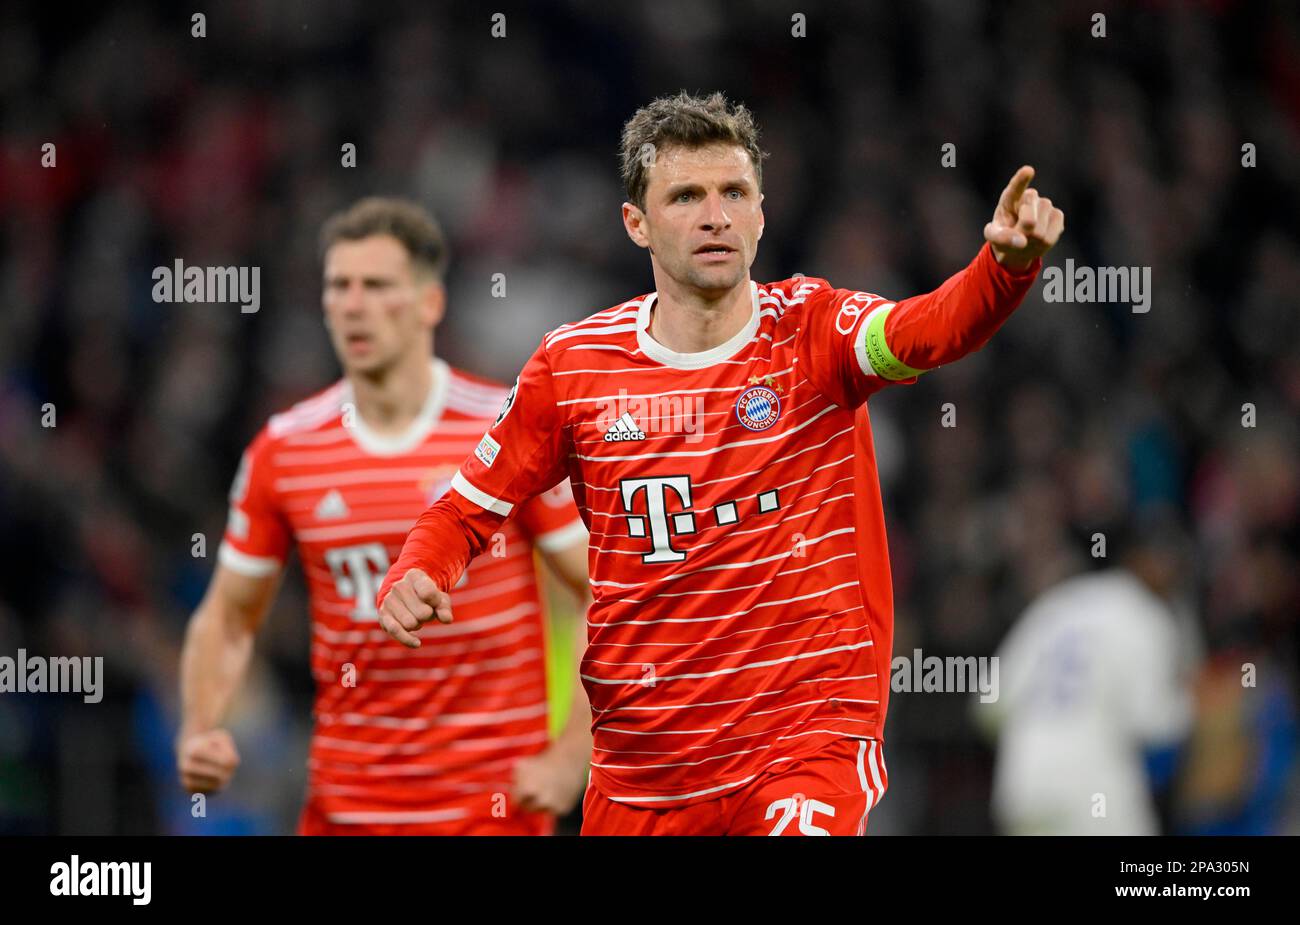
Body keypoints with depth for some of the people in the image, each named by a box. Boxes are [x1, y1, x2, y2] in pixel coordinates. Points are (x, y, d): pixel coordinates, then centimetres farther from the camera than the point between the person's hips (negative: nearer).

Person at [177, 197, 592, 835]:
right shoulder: (282, 452, 3)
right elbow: (228, 617, 13)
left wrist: (571, 756, -11)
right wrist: (199, 731, -5)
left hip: (494, 802, -3)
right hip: (344, 804, 3)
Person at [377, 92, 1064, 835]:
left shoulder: (814, 330, -5)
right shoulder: (572, 365, 2)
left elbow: (934, 328, -25)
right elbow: (466, 512, 10)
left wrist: (1008, 265, -47)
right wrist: (413, 579, -12)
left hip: (812, 737, -3)